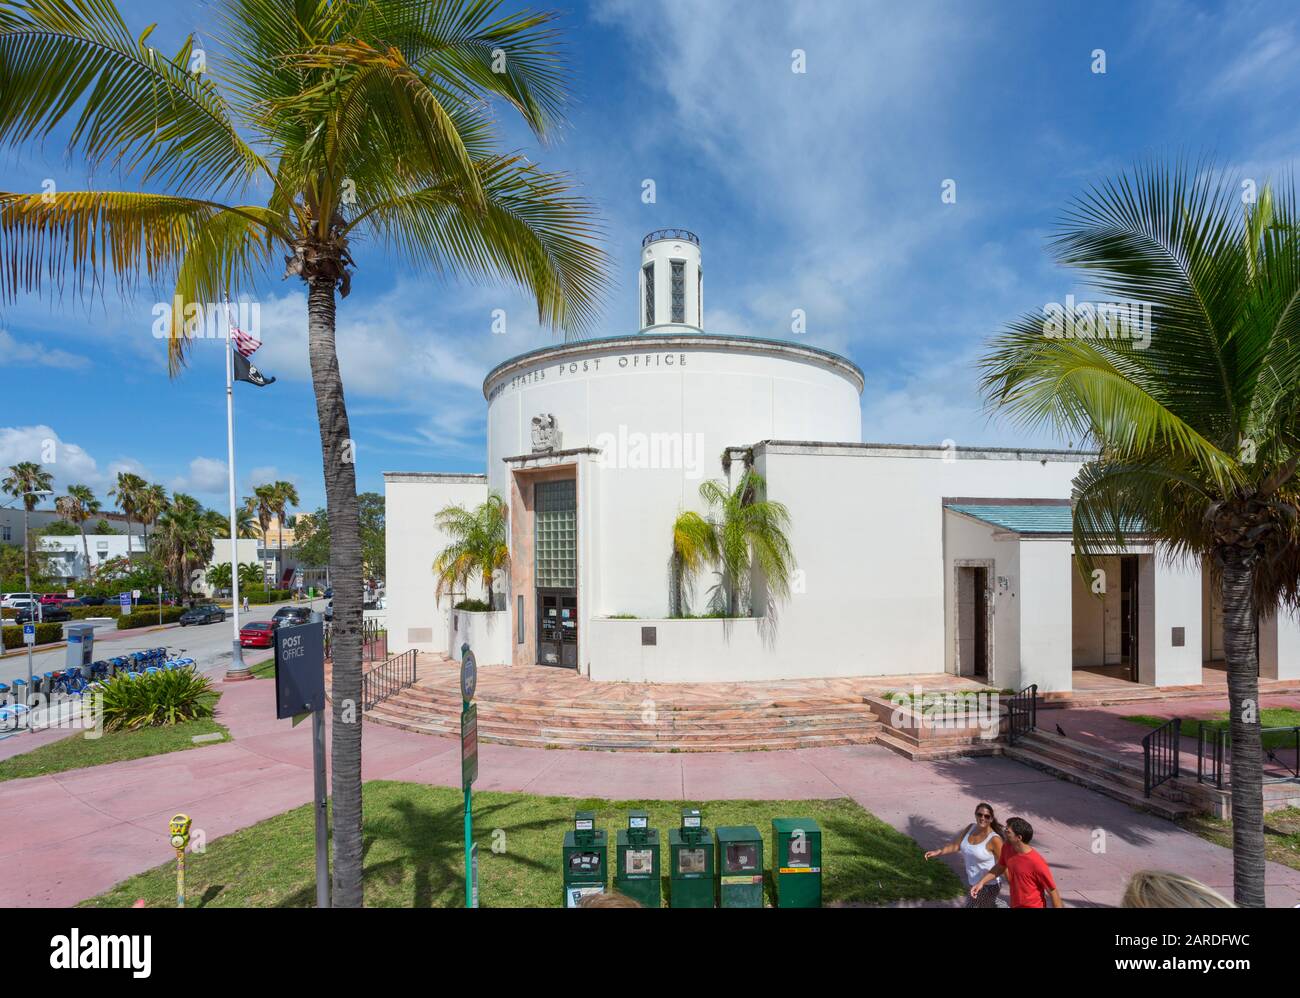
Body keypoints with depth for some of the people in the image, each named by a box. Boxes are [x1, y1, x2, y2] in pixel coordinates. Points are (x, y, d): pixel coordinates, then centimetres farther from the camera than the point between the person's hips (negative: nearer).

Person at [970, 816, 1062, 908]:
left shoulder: (1036, 862, -27)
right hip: (1016, 905, 7)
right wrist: (981, 882, 2)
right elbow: (1000, 867, 11)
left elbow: (1052, 890, -16)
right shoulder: (1007, 849, -7)